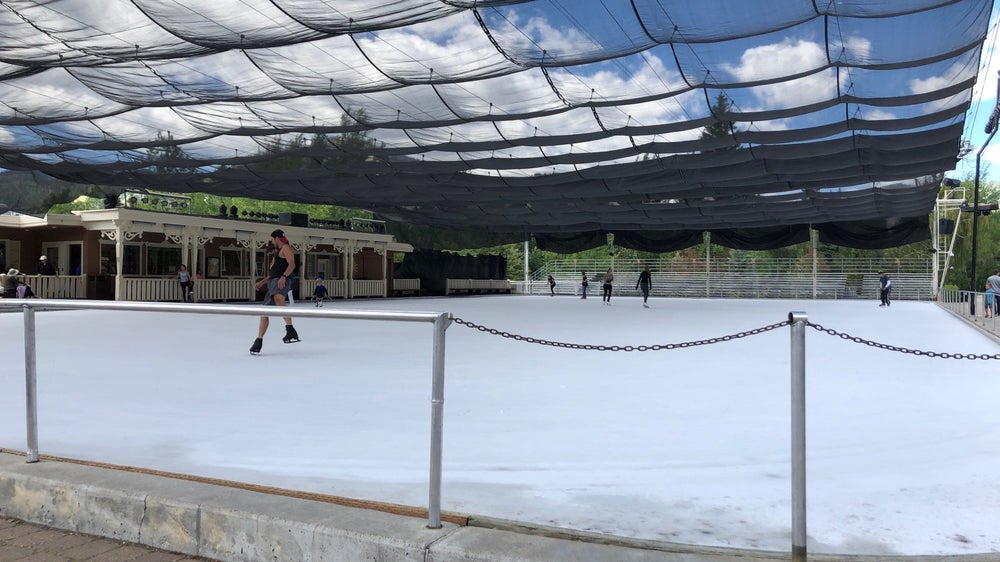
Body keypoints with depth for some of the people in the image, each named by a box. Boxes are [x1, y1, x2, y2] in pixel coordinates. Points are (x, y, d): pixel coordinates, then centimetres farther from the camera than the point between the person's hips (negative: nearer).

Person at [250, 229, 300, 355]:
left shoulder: (285, 248, 0)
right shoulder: (278, 251, 30)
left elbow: (291, 264, -16)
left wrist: (284, 277, -31)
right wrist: (262, 282, 37)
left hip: (281, 281, -11)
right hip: (272, 282, 11)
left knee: (278, 298, -42)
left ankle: (290, 330, -53)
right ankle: (258, 341, 20)